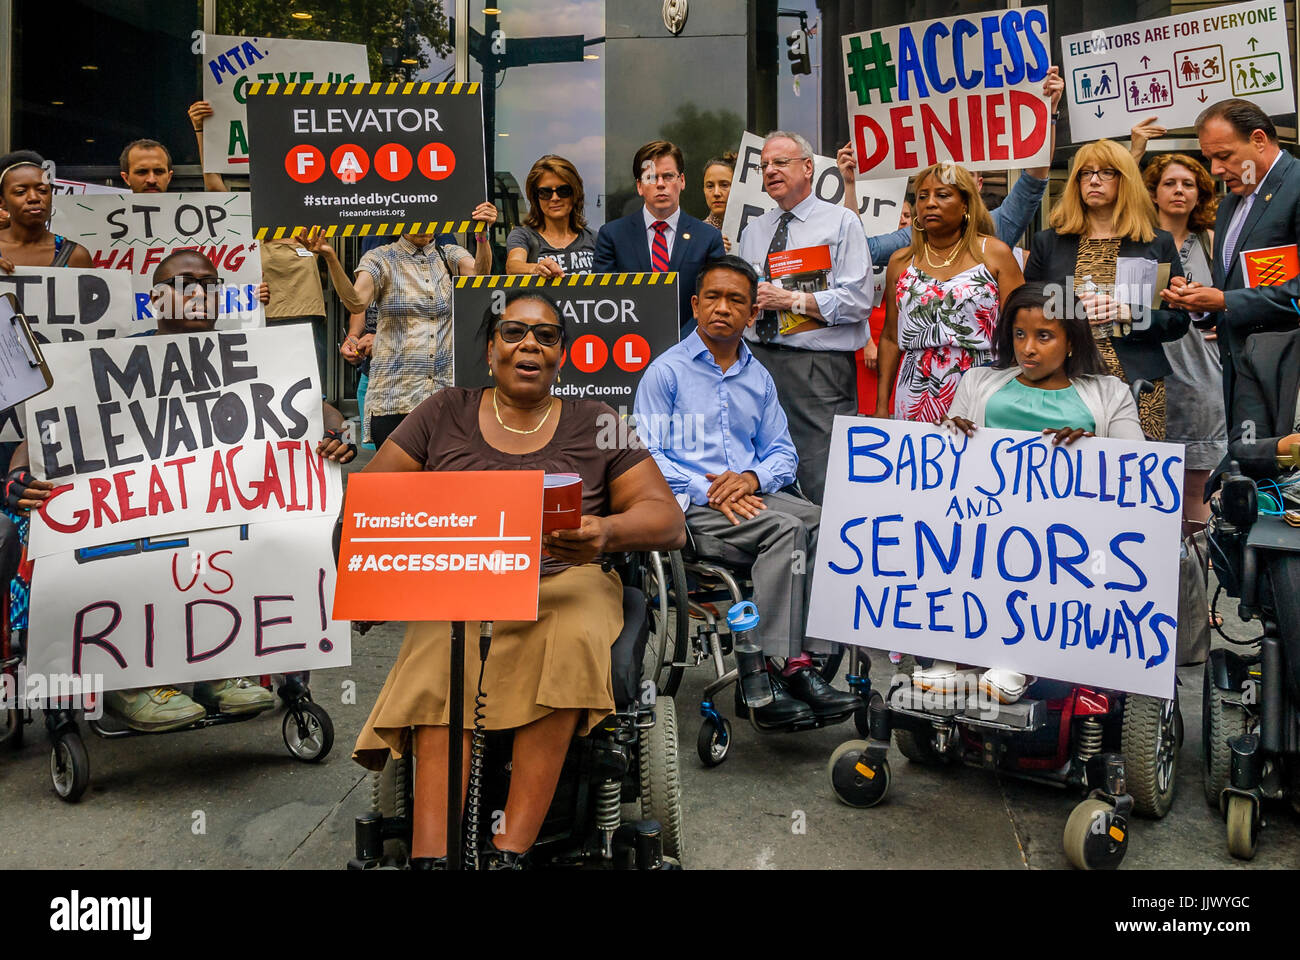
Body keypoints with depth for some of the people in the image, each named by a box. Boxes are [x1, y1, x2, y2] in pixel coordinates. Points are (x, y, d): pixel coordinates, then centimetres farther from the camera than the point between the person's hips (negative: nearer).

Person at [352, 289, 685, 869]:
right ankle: (430, 855, -38)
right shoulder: (445, 414, 13)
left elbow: (668, 520, 4)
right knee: (439, 668, -33)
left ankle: (510, 849, -33)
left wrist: (608, 533, -20)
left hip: (564, 583, 0)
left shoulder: (595, 424, 10)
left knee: (573, 637, -35)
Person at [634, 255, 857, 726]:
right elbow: (647, 455, -4)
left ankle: (803, 661, -27)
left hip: (753, 494, 5)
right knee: (785, 528, -31)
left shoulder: (759, 378, 21)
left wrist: (754, 477, -7)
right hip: (689, 504, -5)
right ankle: (776, 668, -31)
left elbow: (783, 452, 17)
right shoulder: (666, 371, 4)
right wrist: (706, 491, -16)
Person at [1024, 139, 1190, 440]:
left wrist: (1129, 314, -10)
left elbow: (1179, 321, 7)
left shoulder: (1159, 244, 11)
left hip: (1137, 382, 0)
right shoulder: (1048, 243, 12)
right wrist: (1074, 313, -9)